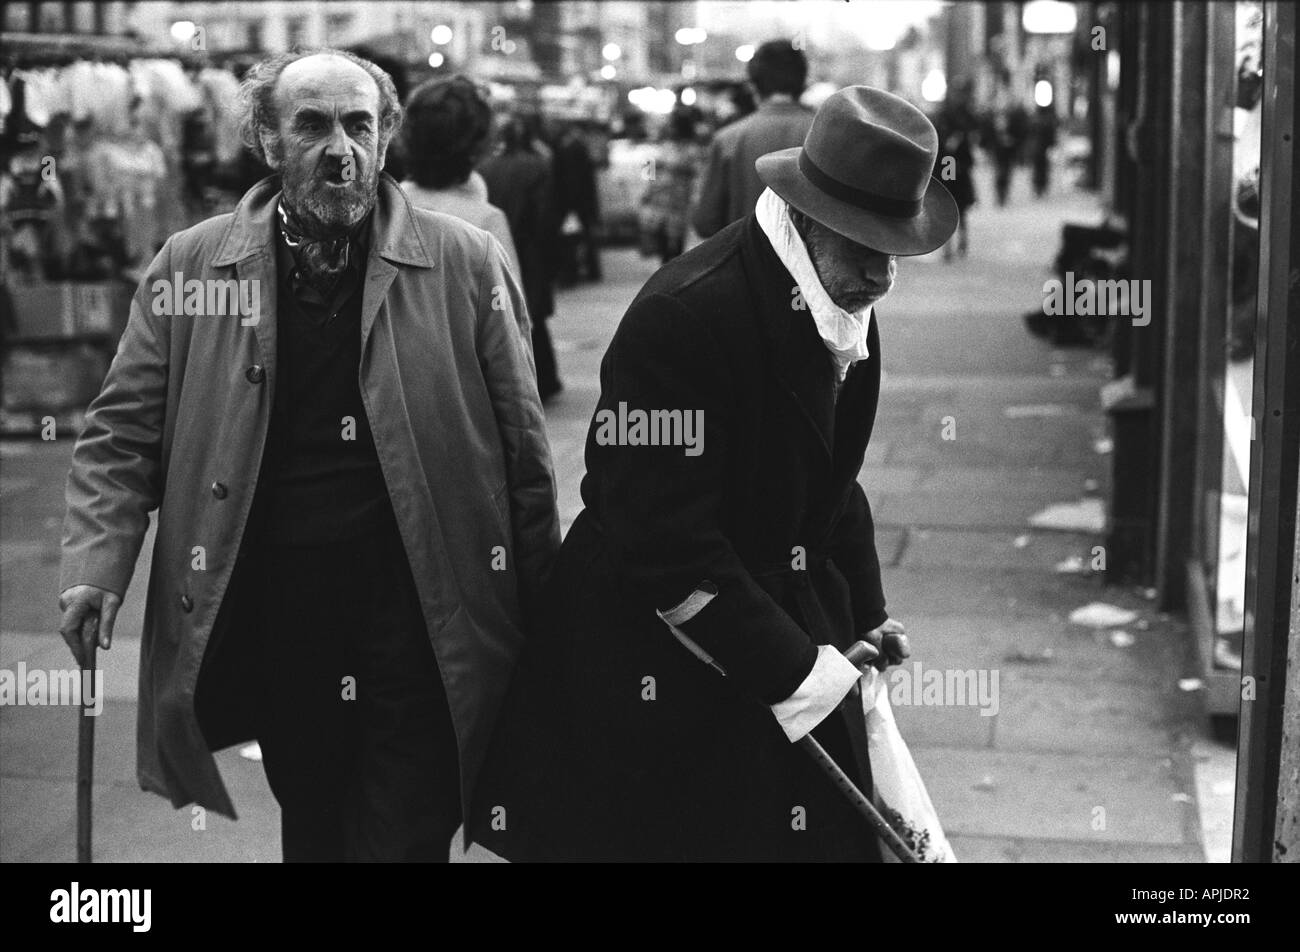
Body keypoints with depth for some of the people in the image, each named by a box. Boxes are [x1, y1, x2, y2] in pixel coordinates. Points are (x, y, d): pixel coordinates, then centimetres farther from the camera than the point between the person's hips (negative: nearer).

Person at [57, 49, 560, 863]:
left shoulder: (465, 265, -2)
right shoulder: (191, 267, 2)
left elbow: (522, 450, 0)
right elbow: (123, 433, 5)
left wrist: (543, 619, -2)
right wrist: (96, 566, -11)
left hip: (421, 624, -2)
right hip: (274, 628, 3)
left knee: (405, 838, 0)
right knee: (311, 832, 19)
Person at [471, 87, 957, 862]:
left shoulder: (848, 306, 4)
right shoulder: (683, 316, -23)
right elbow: (665, 542, -25)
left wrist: (865, 615, 13)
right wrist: (789, 667, -22)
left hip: (788, 634, 8)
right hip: (658, 673, -7)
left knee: (826, 831, 10)